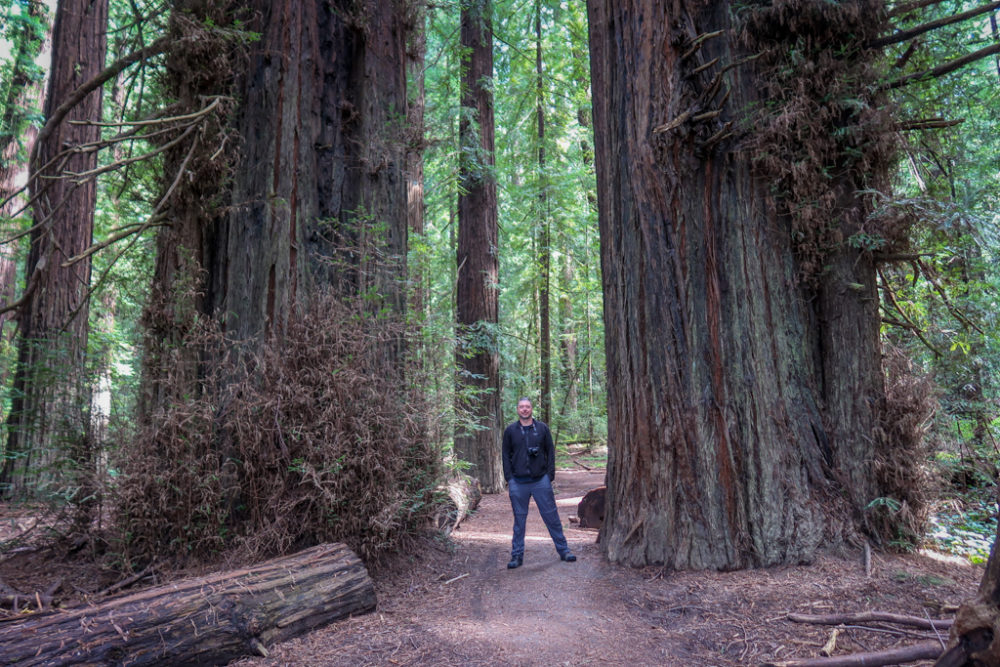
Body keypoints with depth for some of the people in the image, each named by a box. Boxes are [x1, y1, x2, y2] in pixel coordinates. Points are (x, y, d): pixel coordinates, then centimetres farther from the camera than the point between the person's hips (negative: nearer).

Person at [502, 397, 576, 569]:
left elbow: (550, 452, 8)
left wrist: (550, 475, 0)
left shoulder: (542, 428, 5)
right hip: (518, 483, 0)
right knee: (519, 520, 7)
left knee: (552, 516, 4)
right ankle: (517, 556, 16)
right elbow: (506, 456, 8)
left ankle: (563, 550, 16)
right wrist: (509, 479, 0)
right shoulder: (510, 430, 6)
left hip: (541, 481, 0)